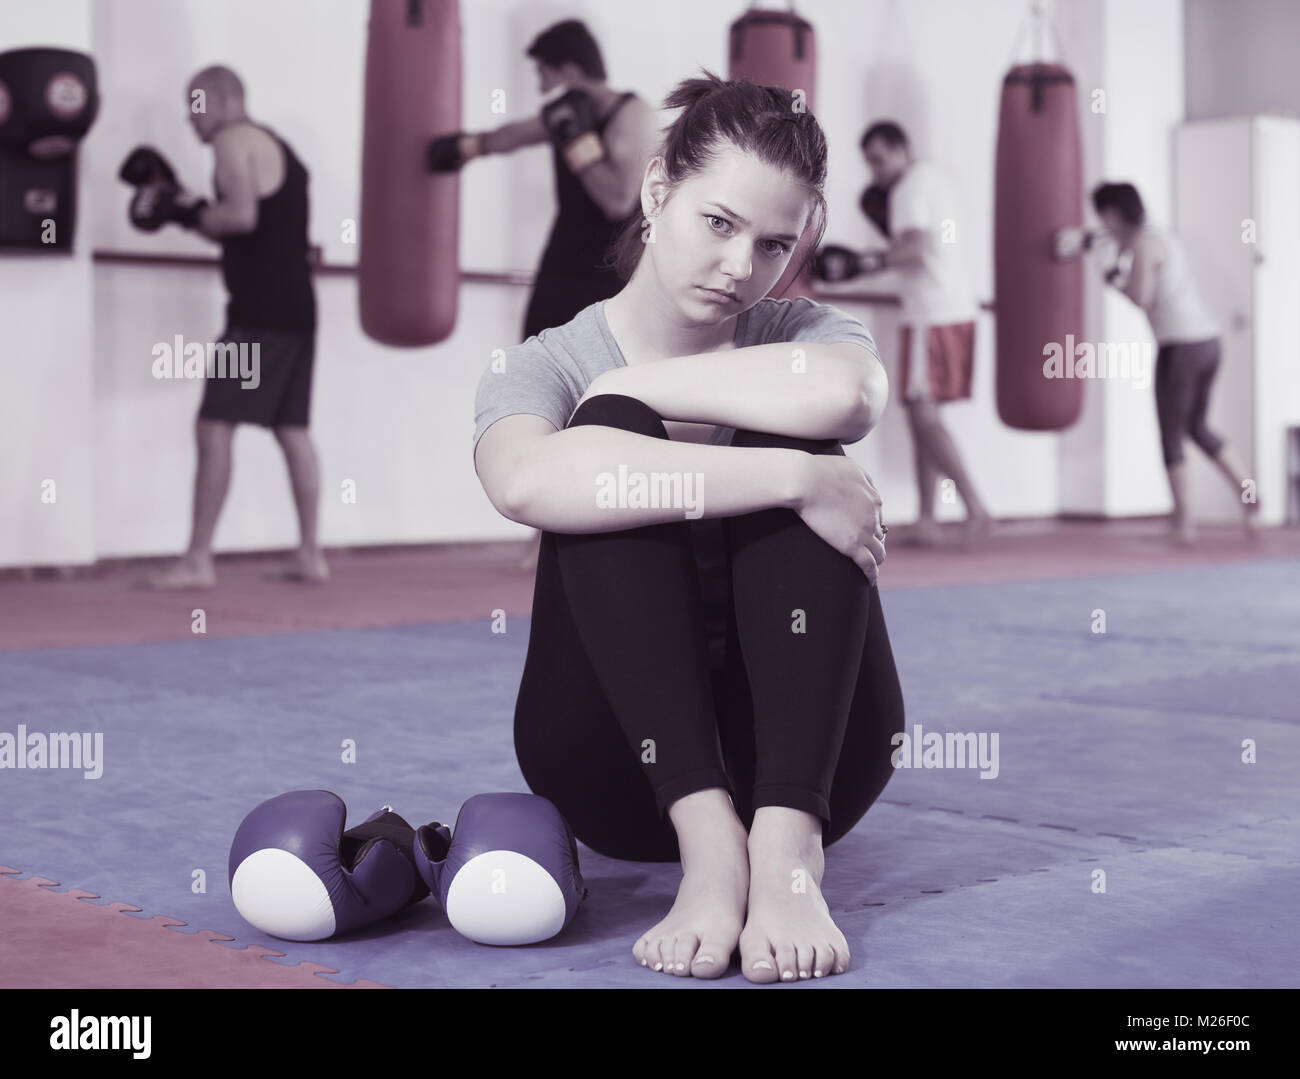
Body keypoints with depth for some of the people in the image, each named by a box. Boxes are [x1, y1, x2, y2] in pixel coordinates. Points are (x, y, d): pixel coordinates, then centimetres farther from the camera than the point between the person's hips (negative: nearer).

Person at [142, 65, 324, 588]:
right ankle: (310, 553, 16)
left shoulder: (233, 140, -6)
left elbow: (241, 214, -22)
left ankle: (198, 560, -10)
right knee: (292, 429, 13)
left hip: (260, 314, -9)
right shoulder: (275, 147, 22)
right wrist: (194, 214, 15)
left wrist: (188, 215, -6)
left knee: (214, 426, -9)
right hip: (297, 310, 10)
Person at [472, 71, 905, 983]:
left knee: (794, 438, -20)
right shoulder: (547, 365, 1)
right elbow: (527, 482, -28)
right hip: (622, 756, -1)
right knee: (613, 429, -22)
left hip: (802, 752, 1)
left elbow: (844, 393, -23)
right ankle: (706, 841, -35)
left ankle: (787, 846, -34)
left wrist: (630, 382, -12)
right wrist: (792, 481, -32)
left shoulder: (803, 335, 7)